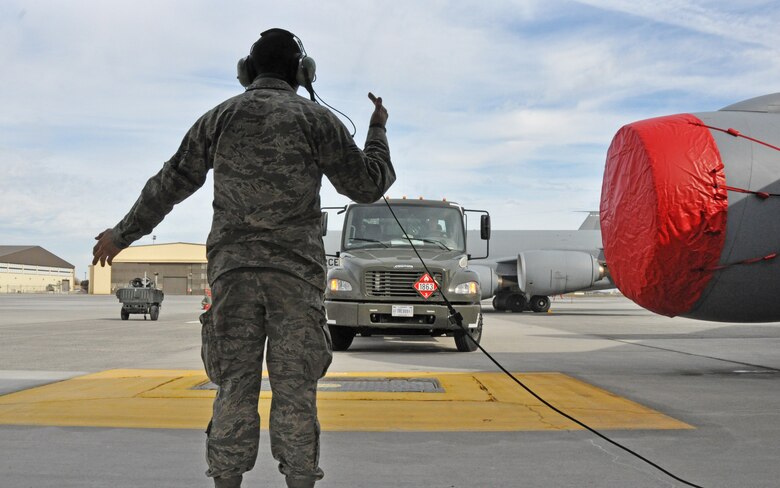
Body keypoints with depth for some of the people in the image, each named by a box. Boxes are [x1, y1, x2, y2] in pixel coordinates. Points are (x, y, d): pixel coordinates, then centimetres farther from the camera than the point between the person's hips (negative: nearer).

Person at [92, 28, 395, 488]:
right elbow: (369, 185, 3)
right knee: (295, 389, 0)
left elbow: (168, 185, 14)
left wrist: (122, 234, 26)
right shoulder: (317, 119, 2)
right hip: (295, 269, -2)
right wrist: (378, 129, 19)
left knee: (235, 387, 5)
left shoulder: (219, 118, 10)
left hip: (233, 269, 2)